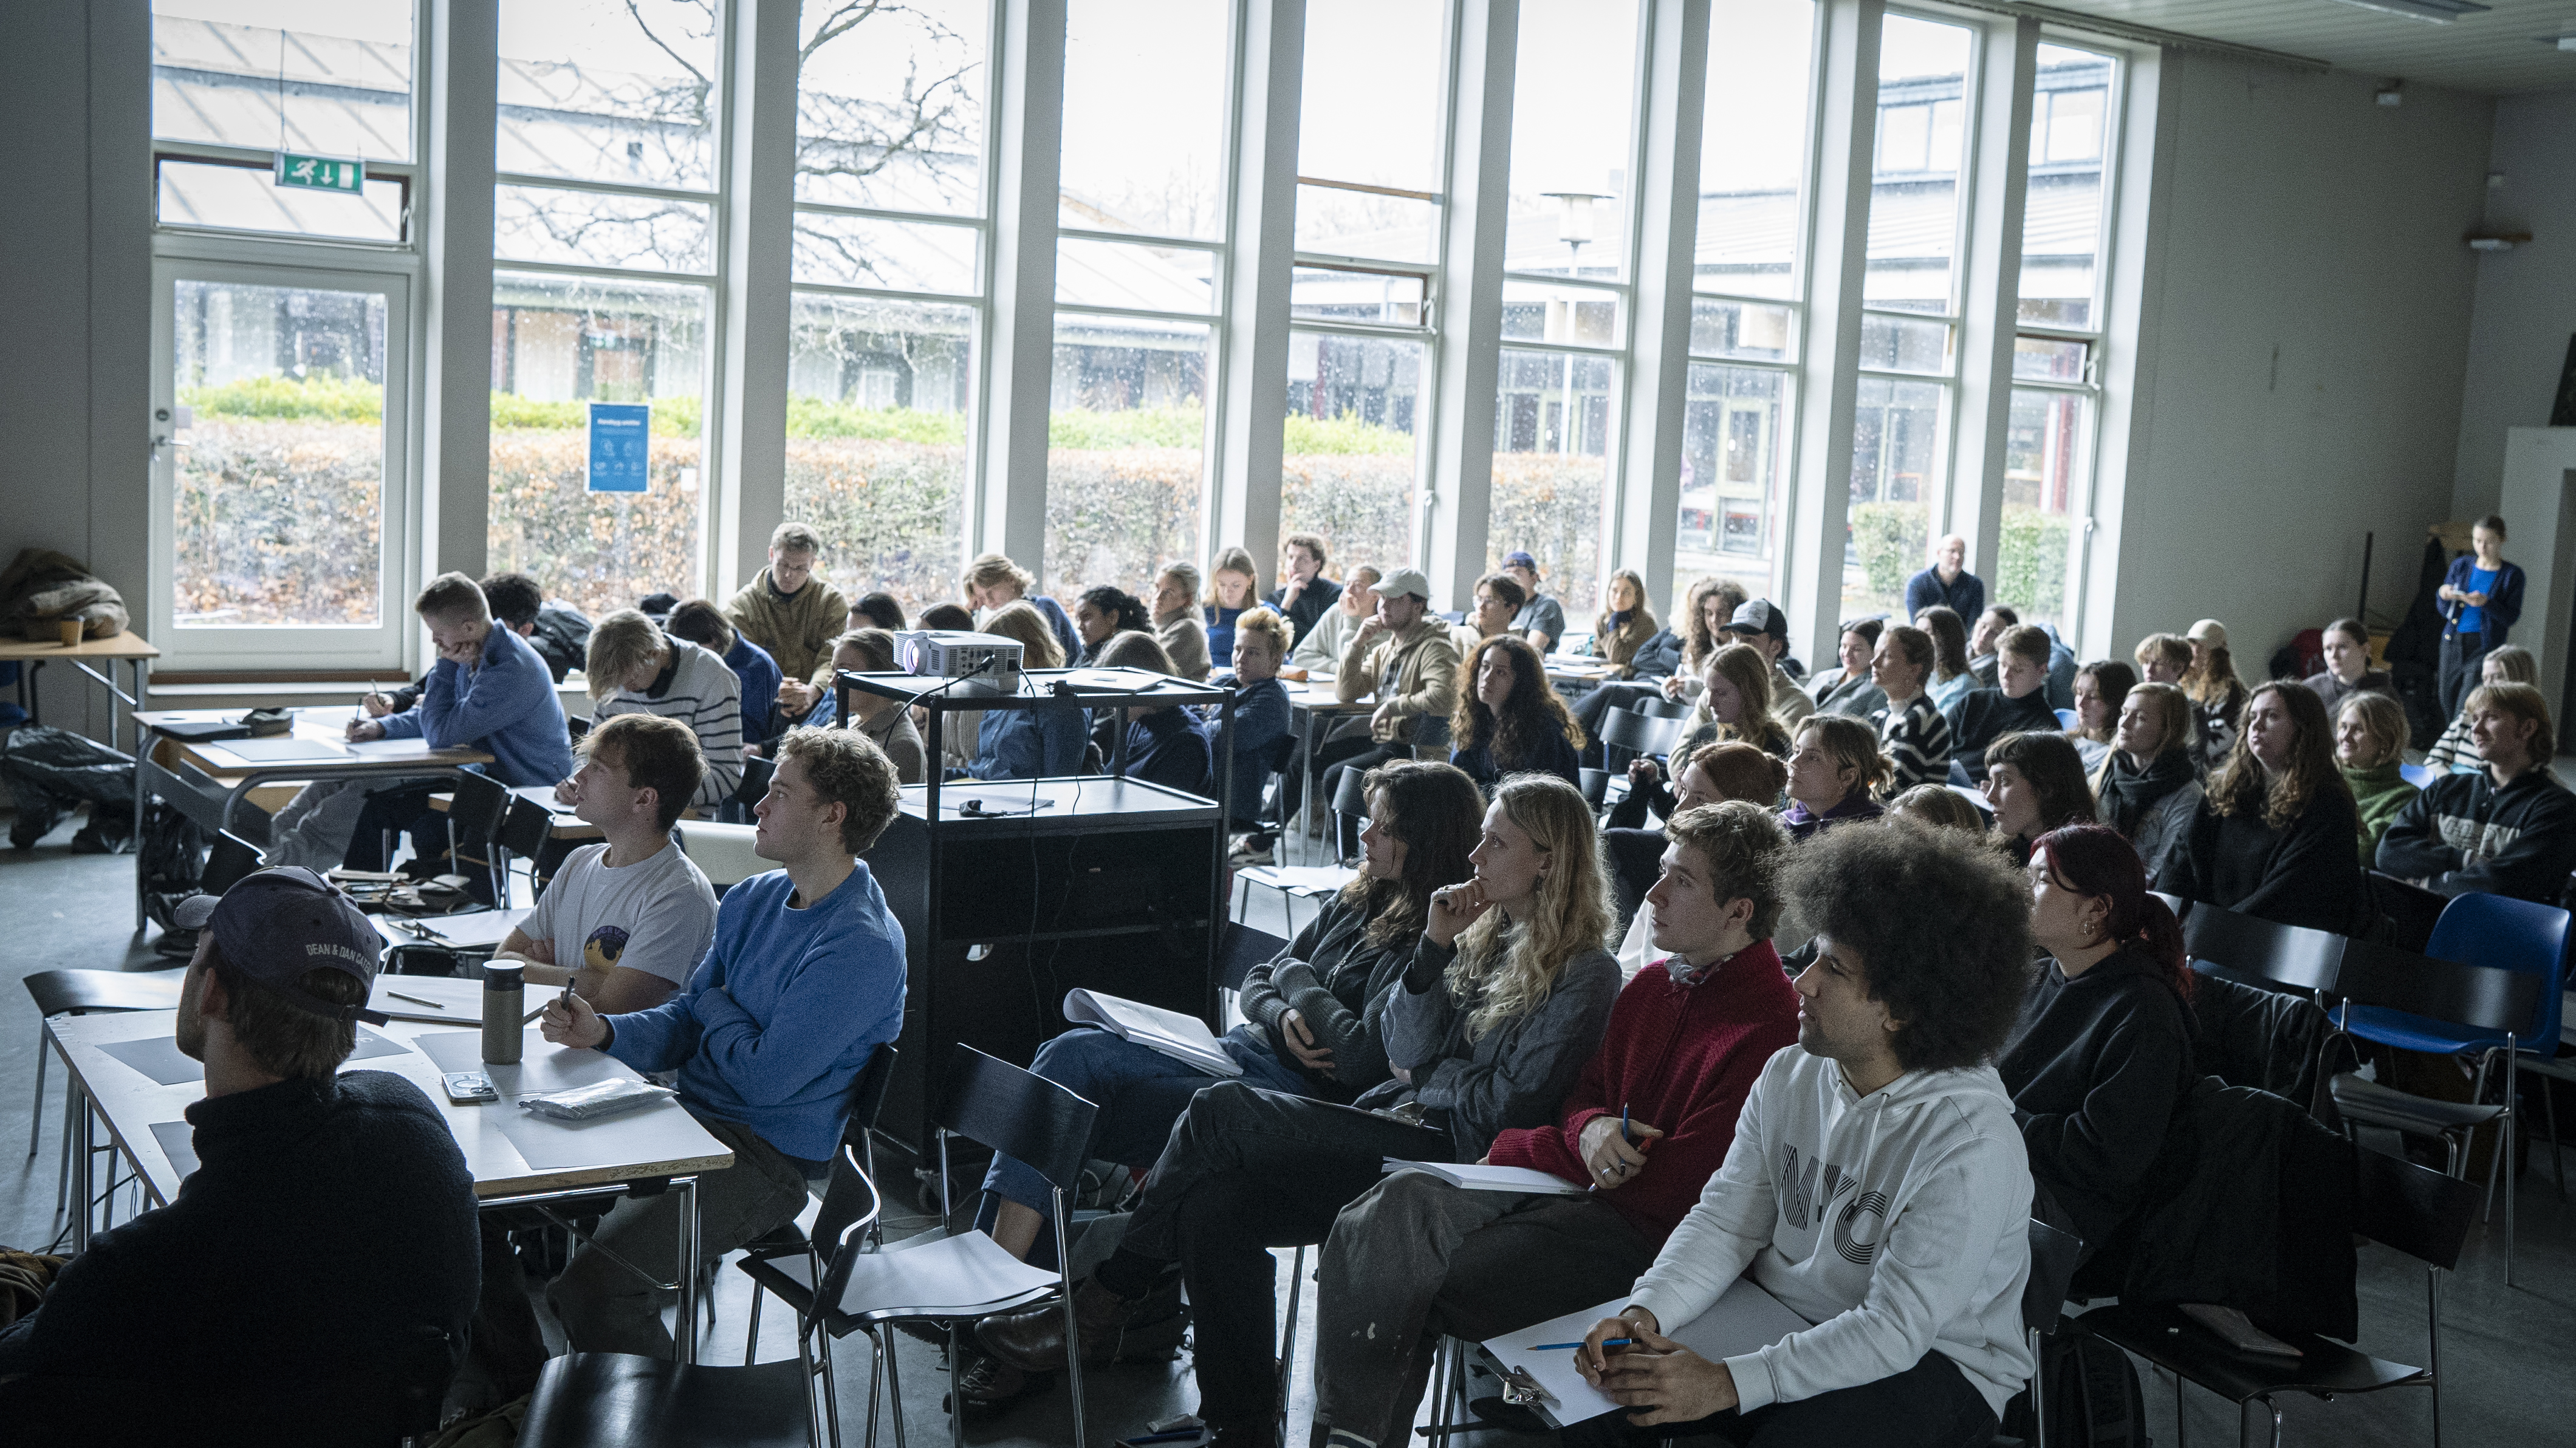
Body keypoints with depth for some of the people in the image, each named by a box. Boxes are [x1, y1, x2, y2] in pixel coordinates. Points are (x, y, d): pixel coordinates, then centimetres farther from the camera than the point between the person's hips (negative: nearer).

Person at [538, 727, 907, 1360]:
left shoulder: (864, 947, -19)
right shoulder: (751, 900, 10)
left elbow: (764, 1077, -19)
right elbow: (684, 1024, 11)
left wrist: (712, 1006, 0)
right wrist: (602, 1032, -10)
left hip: (768, 1158, -9)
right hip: (691, 1119, 9)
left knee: (593, 1278, -26)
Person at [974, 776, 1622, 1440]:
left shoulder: (1584, 975, -5)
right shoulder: (1488, 934, 17)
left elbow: (1511, 1104, -12)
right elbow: (1406, 1051, 10)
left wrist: (1426, 1076, 2)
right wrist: (1434, 946, -1)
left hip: (1447, 1154, -8)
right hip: (1396, 1123, 8)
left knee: (1222, 1110, -18)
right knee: (1214, 1205, -17)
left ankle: (1108, 1301, -7)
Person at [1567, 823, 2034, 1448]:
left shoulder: (1970, 1144, -24)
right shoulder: (1787, 1077, -1)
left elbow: (1895, 1329, -26)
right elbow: (1725, 1221, -1)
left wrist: (1730, 1383, -33)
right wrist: (1645, 1311, -20)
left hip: (1929, 1363, -5)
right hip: (1778, 1323, 6)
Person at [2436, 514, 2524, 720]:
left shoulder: (2512, 575, -1)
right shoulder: (2461, 565, 8)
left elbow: (2511, 618, -5)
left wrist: (2486, 603, -22)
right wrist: (2443, 595, -11)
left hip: (2485, 646, -4)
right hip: (2453, 641, 4)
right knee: (2448, 703, 7)